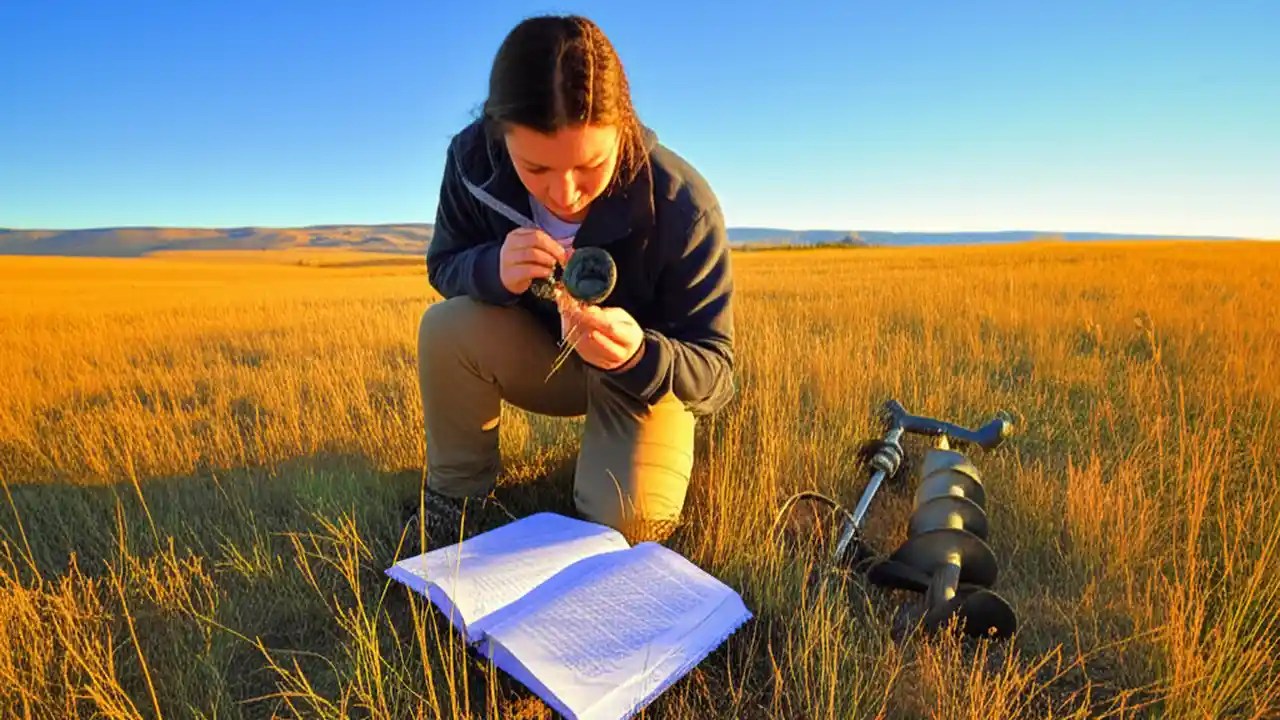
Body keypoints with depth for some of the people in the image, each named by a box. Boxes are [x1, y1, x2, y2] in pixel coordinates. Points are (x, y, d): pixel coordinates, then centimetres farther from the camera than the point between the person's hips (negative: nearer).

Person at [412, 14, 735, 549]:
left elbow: (714, 375, -24)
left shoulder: (682, 208, -31)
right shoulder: (473, 158, -22)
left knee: (629, 519, -25)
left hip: (647, 374, -2)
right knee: (446, 325, -26)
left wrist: (638, 356, -48)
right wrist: (493, 269, -34)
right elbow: (443, 268, -8)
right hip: (540, 358, 3)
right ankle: (453, 500, -3)